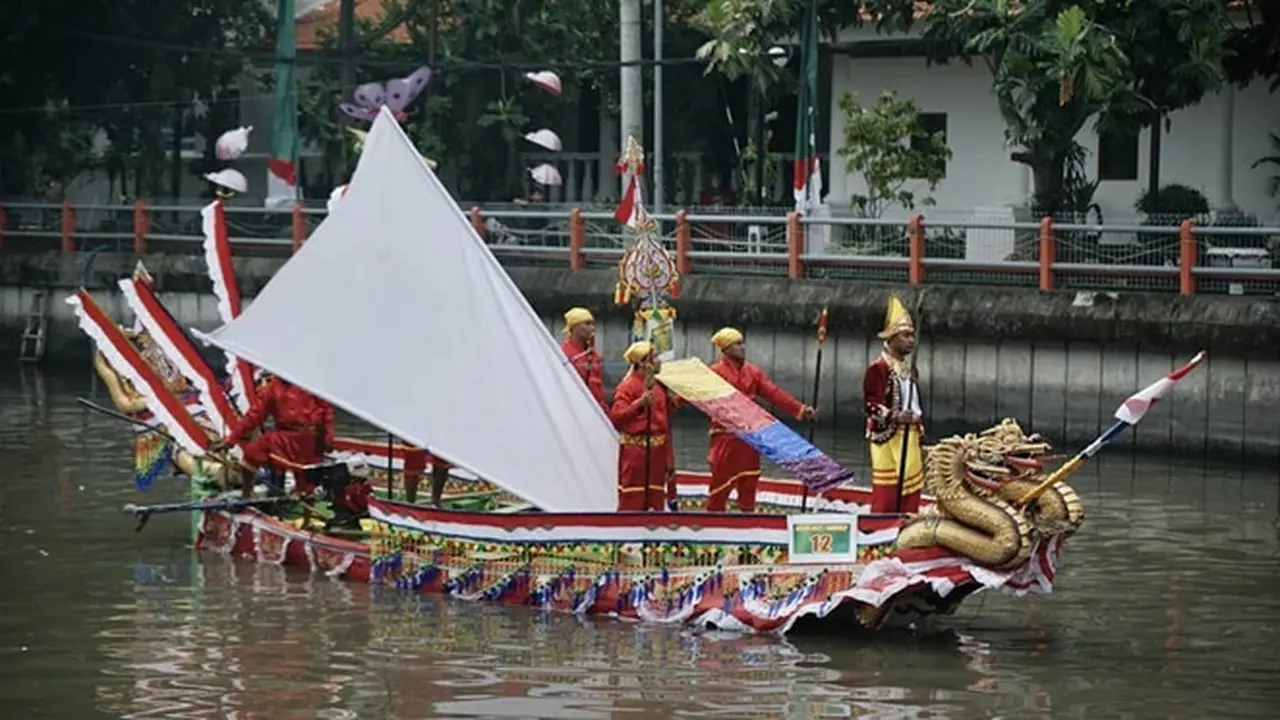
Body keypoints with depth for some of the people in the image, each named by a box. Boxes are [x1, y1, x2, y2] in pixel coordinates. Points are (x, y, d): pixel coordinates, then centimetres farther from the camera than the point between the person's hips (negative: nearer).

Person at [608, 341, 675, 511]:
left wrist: (669, 459, 15)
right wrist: (639, 403, -31)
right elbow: (615, 416, -21)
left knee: (655, 503, 7)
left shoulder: (660, 388, 15)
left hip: (656, 453, 7)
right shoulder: (628, 387, -8)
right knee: (631, 504, -7)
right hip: (635, 452, -7)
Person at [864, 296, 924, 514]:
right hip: (888, 438, -8)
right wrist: (895, 417, -30)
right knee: (886, 495, -8)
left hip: (910, 438, 8)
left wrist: (918, 423, 20)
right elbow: (871, 404, -17)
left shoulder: (910, 367, 15)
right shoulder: (877, 368, -12)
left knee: (910, 493, 9)